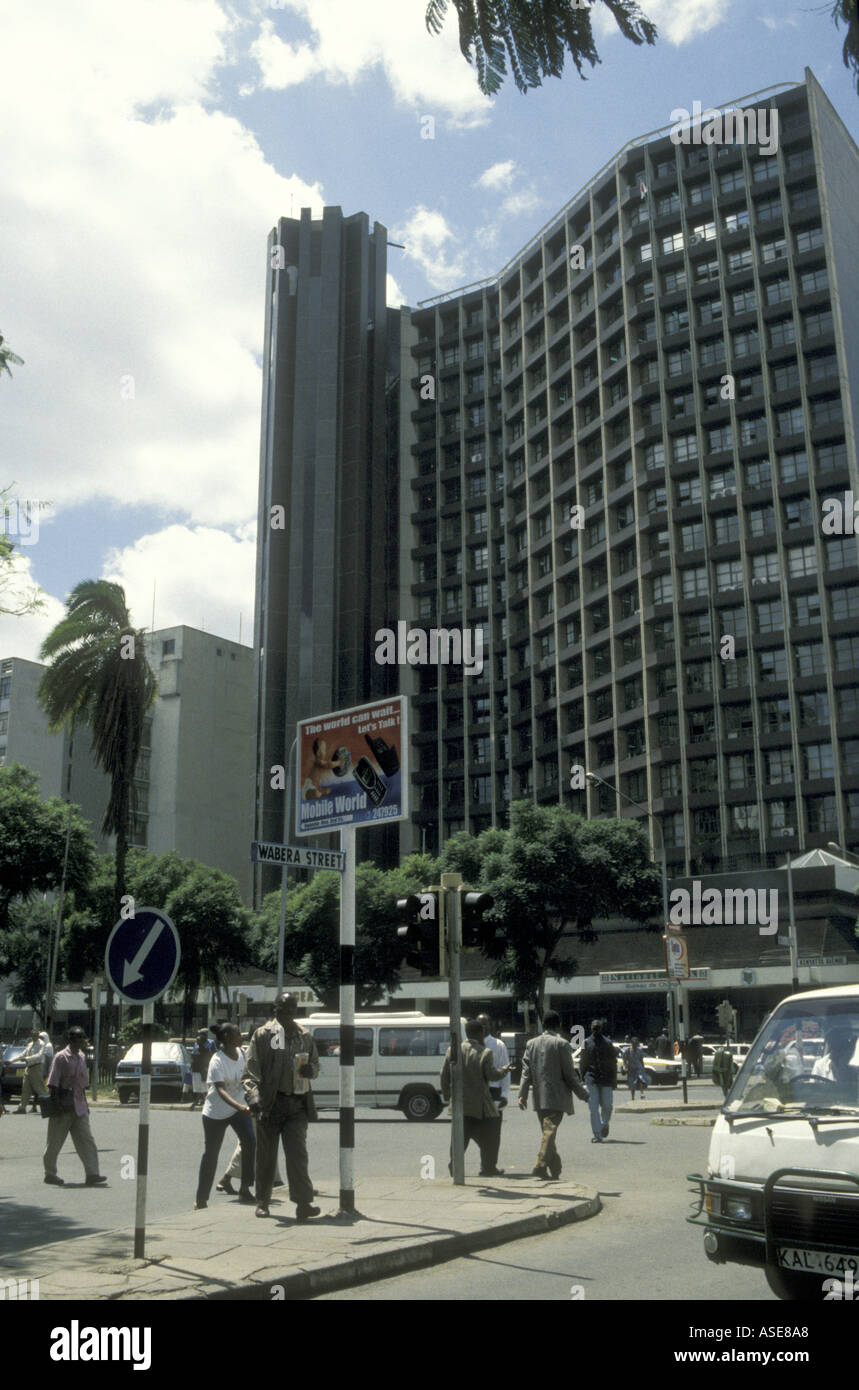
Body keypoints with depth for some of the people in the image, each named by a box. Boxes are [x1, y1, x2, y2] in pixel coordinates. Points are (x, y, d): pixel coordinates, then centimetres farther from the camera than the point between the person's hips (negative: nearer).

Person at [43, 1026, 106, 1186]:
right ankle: (50, 1173, 22)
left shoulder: (81, 1057, 12)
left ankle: (92, 1174, -9)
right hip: (63, 1107, -6)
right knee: (55, 1141, 7)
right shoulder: (61, 1057, -10)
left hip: (79, 1107, 6)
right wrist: (57, 1104, -20)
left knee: (87, 1140, -4)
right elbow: (53, 1083, -13)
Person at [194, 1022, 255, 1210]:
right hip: (216, 1112, -5)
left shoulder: (241, 1053, -2)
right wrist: (239, 1107, -46)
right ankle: (201, 1199, 16)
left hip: (240, 1107, 5)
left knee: (250, 1141, -15)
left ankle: (245, 1188, -7)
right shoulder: (217, 1061, -22)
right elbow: (220, 1090, -33)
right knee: (211, 1153, 3)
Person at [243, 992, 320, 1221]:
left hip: (297, 1103, 2)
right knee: (266, 1155, 8)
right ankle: (262, 1202, 22)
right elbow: (251, 1071, -3)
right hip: (270, 1103, -1)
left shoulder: (304, 1036, 13)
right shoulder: (263, 1035, 2)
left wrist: (310, 1069, -3)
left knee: (297, 1153, -8)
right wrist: (253, 1097, -17)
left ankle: (303, 1202, -11)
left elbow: (315, 1063, 22)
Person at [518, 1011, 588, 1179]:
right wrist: (583, 1094, 2)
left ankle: (555, 1168, 21)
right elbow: (569, 1073, -8)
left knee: (547, 1131, 15)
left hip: (539, 1098, 5)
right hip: (556, 1096, -5)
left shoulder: (531, 1043, 7)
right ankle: (541, 1165, -16)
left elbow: (526, 1070, 3)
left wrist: (523, 1094, 1)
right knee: (550, 1131, -6)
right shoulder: (561, 1044, -8)